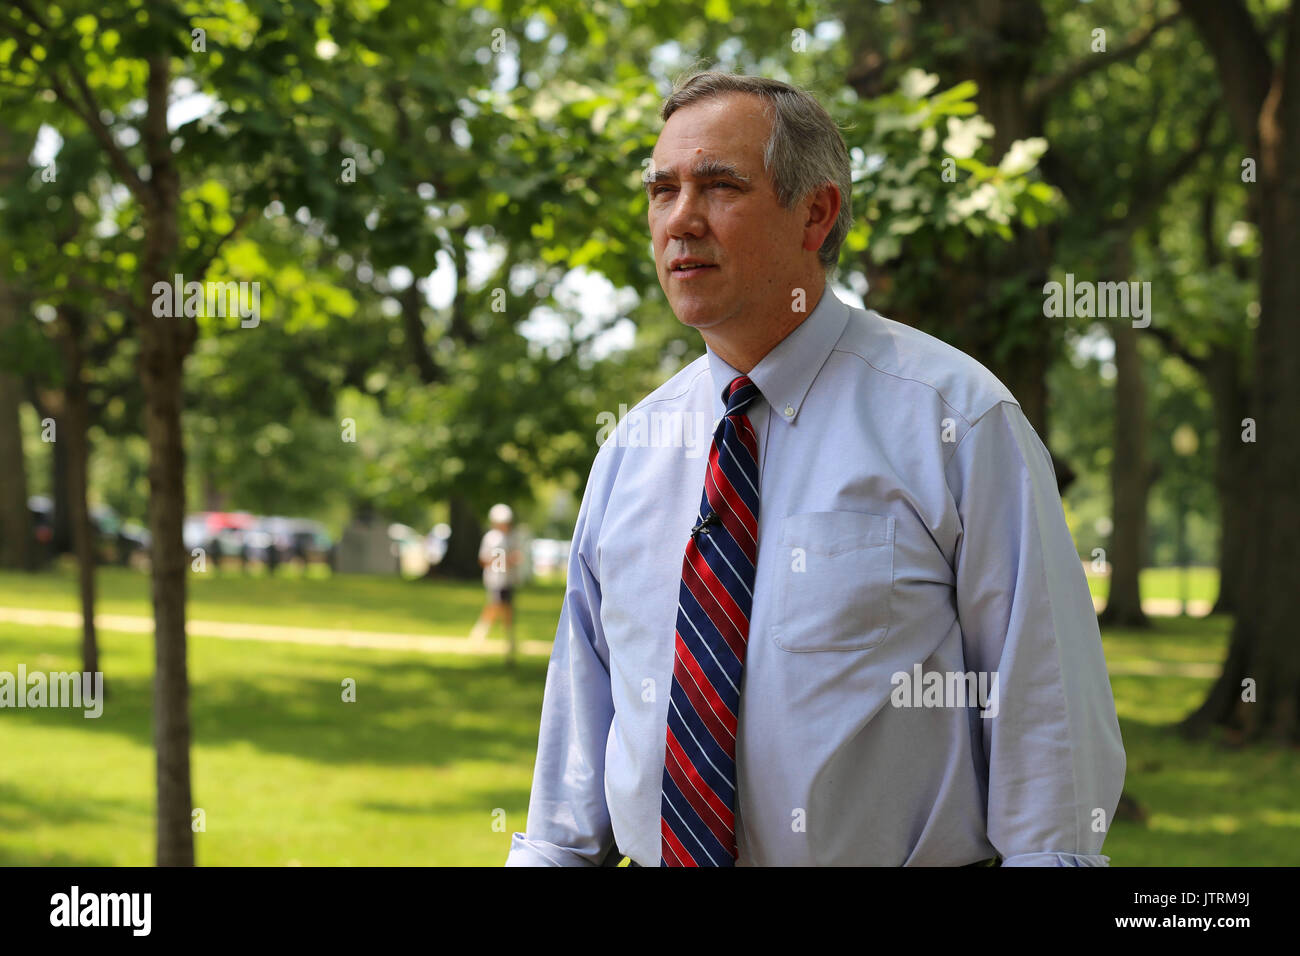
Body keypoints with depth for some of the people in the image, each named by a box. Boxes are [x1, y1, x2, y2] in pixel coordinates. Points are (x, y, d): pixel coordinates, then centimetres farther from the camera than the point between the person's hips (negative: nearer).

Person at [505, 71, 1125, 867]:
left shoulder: (955, 417, -6)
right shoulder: (631, 450, 11)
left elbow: (1046, 709, -8)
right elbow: (582, 702, 15)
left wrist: (1048, 855, -14)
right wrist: (549, 855, 10)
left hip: (905, 858, -3)